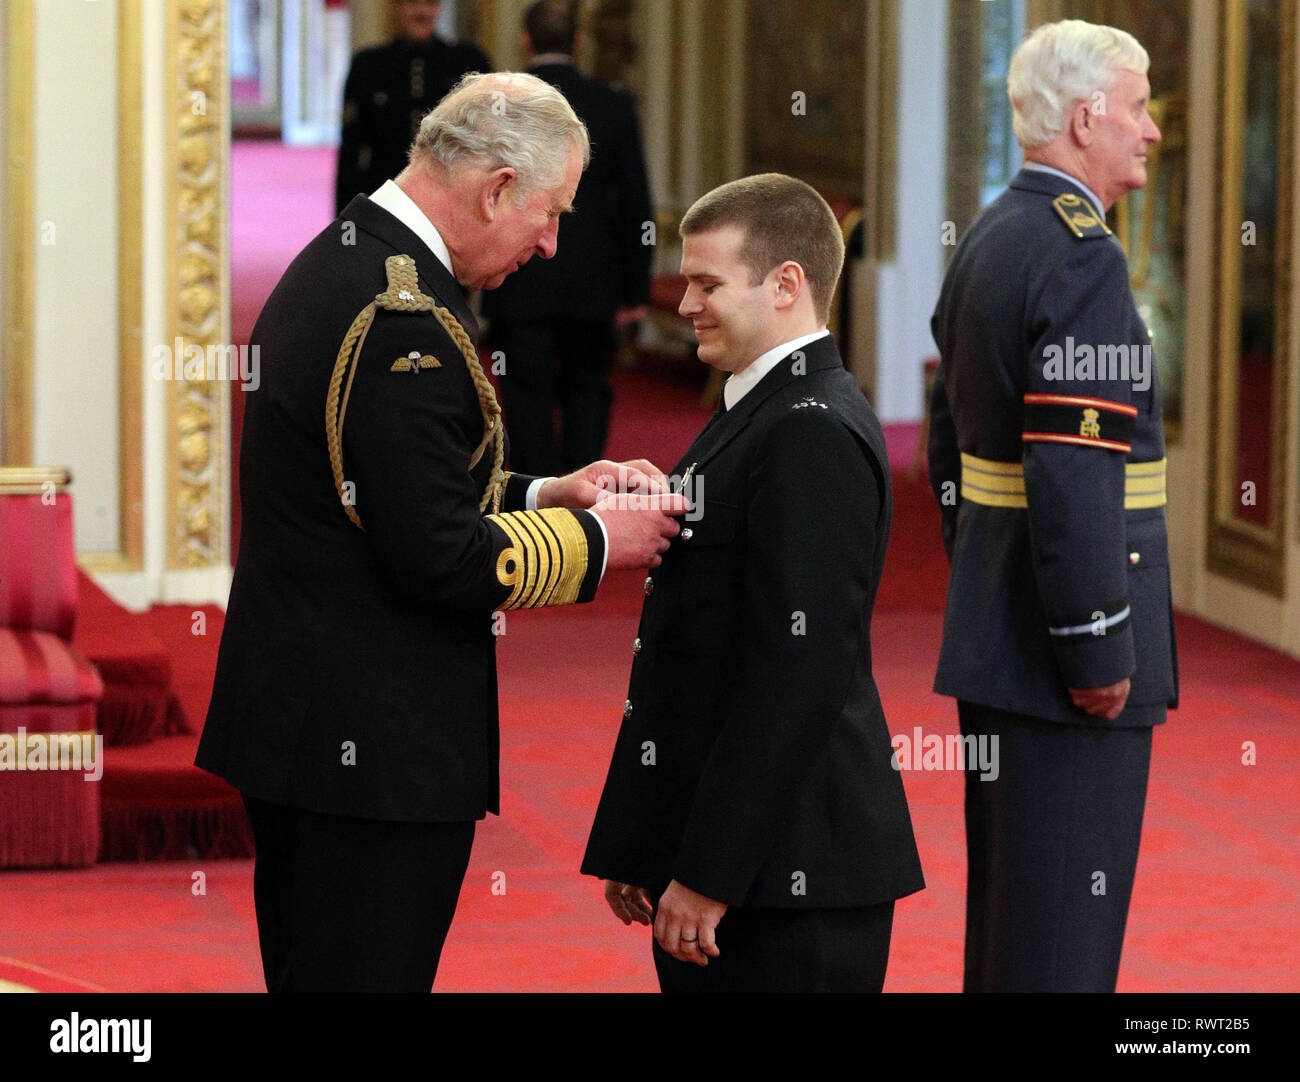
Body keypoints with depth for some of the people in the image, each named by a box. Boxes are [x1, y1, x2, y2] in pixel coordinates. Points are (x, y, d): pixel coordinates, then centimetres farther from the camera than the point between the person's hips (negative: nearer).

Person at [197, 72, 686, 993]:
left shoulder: (336, 268, 12)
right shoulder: (405, 320, -20)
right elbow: (439, 560, -22)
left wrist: (546, 498, 13)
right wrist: (595, 538, -8)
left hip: (299, 720, 10)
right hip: (375, 745, -10)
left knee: (309, 973, 15)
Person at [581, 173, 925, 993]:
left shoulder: (815, 435, -15)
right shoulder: (757, 414, 17)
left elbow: (798, 670, -22)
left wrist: (710, 872, -22)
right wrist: (634, 848, 16)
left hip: (786, 871, -10)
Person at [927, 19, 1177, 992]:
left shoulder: (985, 244, 13)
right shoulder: (1082, 257, -18)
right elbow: (1074, 470, -24)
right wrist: (1099, 651, -21)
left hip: (991, 631, 10)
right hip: (1057, 646, -10)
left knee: (1006, 915, 17)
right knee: (1065, 937, -5)